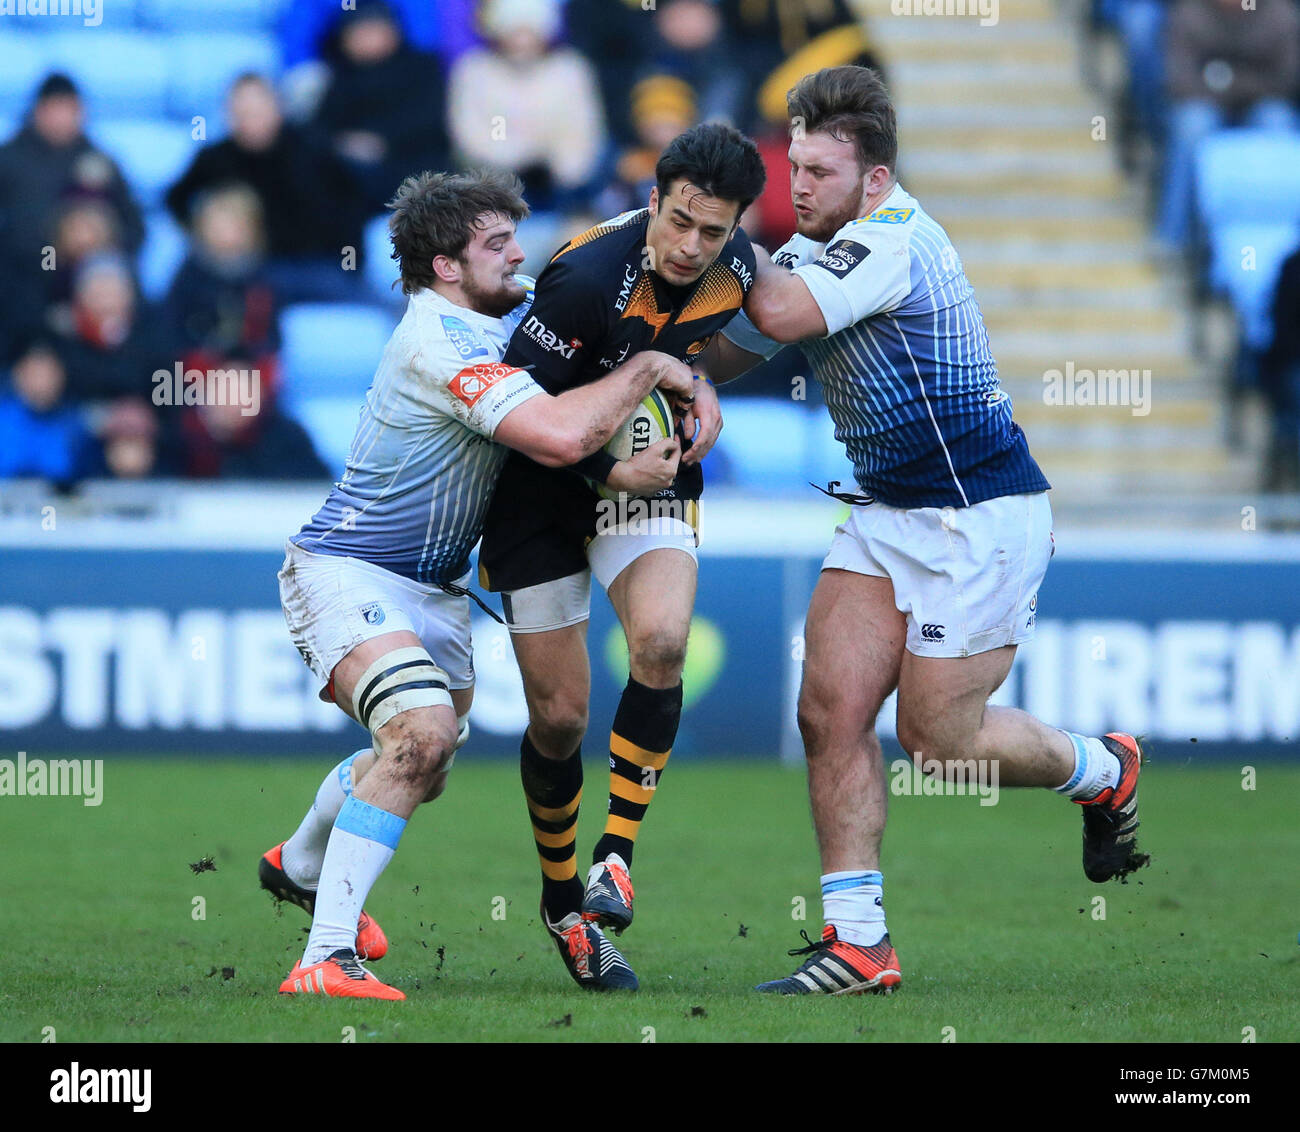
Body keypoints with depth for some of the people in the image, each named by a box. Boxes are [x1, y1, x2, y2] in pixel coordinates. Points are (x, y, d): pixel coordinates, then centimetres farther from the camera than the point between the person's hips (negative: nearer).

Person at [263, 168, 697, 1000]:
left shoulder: (513, 314, 2)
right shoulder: (441, 340, -27)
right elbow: (560, 436, -37)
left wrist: (688, 391, -1)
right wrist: (647, 370, -22)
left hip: (437, 587, 10)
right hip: (349, 575, -10)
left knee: (421, 769, 25)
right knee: (421, 733, -31)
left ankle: (300, 867, 55)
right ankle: (327, 957, -32)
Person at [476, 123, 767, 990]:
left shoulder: (736, 267, -10)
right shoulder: (588, 278, -29)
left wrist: (698, 388, 1)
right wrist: (611, 470, -28)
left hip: (650, 471, 4)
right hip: (544, 486, -4)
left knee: (661, 642, -25)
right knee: (559, 716, -1)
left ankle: (617, 856, -15)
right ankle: (561, 901, 22)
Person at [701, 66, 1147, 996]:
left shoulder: (897, 238, -21)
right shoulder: (819, 250, 8)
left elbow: (780, 313, -34)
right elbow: (731, 350, 15)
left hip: (981, 516, -9)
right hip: (887, 512, 9)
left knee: (939, 739, -1)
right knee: (832, 711, -4)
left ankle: (1104, 772, 28)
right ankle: (859, 943, -1)